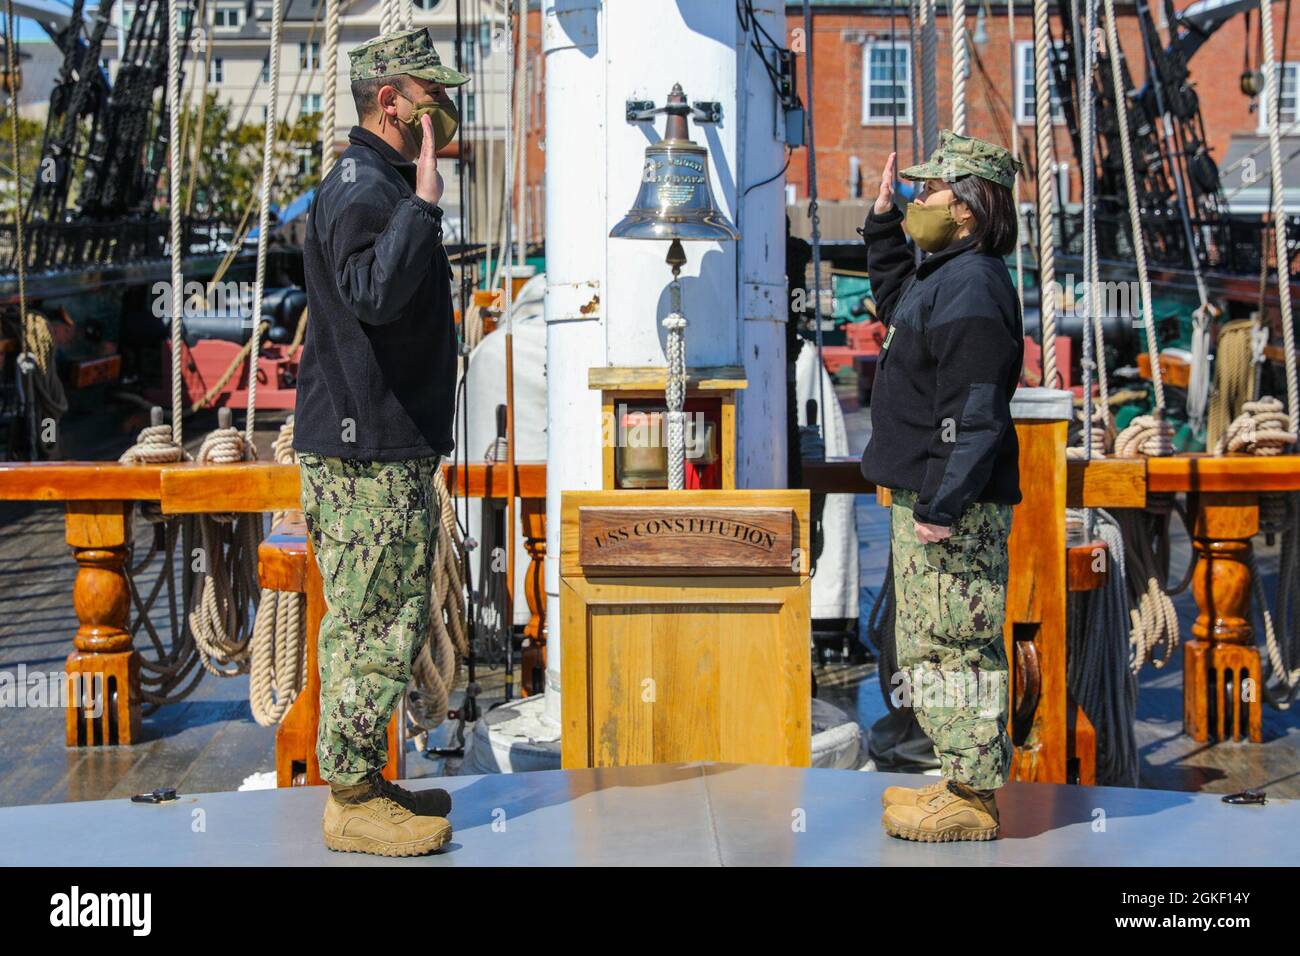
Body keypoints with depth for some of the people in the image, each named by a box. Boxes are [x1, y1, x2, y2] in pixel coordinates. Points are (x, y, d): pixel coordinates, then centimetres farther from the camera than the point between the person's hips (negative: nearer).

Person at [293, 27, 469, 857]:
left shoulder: (386, 187, 19)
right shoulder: (361, 188, -15)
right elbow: (374, 293, -34)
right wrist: (424, 202, -32)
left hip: (393, 447, 11)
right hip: (368, 453, -11)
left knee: (387, 623, 16)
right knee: (374, 626, -5)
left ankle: (363, 786, 26)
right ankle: (352, 804, 4)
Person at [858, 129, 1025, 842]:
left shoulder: (972, 288, -18)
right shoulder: (942, 278, 15)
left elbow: (973, 414, -24)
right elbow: (893, 298, 41)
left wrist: (942, 506, -25)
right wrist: (883, 217, 32)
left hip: (954, 509, -11)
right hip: (925, 497, 11)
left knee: (953, 648, -5)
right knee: (932, 646, 17)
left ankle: (972, 802, 4)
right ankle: (964, 782, 26)